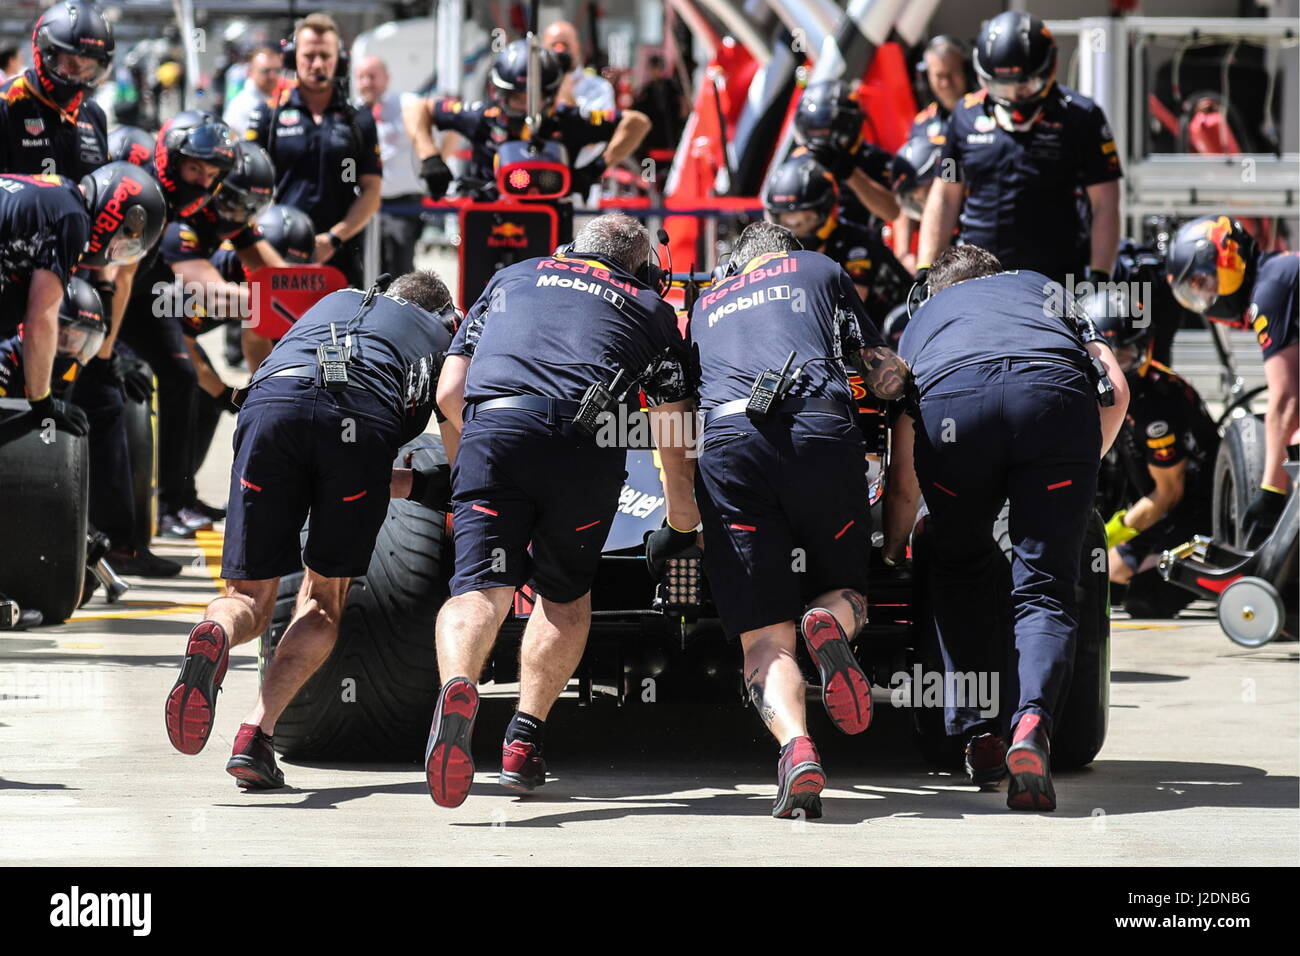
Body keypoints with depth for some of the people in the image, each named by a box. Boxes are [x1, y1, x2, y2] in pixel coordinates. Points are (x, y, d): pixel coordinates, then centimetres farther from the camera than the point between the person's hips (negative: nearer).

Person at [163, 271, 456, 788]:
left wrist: (417, 485, 43)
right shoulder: (443, 335, 35)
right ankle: (256, 735, -8)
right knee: (324, 597, 14)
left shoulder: (335, 301, 43)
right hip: (363, 421, -2)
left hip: (271, 401, 2)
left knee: (251, 596, 12)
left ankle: (213, 635, -26)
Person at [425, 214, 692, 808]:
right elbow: (674, 431, 27)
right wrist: (681, 507, 46)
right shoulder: (650, 307, 30)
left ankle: (457, 687, -38)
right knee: (566, 594, 21)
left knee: (481, 588, -7)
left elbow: (449, 393, 27)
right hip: (588, 445, 0)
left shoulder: (511, 277, 33)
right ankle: (525, 744, 12)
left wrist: (462, 471, 43)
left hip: (492, 426, 0)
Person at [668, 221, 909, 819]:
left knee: (764, 639, 0)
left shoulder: (703, 305, 36)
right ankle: (829, 624, -19)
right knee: (847, 593, 19)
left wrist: (680, 522, 37)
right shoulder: (820, 270, 31)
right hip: (820, 430, -1)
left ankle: (795, 747, -31)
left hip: (727, 445, 1)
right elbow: (887, 378, 29)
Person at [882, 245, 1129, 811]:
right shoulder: (1045, 289, 42)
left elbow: (904, 482, 35)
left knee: (961, 570, 25)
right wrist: (1076, 478, 38)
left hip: (948, 403, 1)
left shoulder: (920, 321, 40)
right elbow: (1116, 392, 25)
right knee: (1046, 587, 6)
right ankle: (1032, 724, -19)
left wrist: (889, 555, 51)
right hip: (1056, 395, 0)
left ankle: (981, 736, 18)